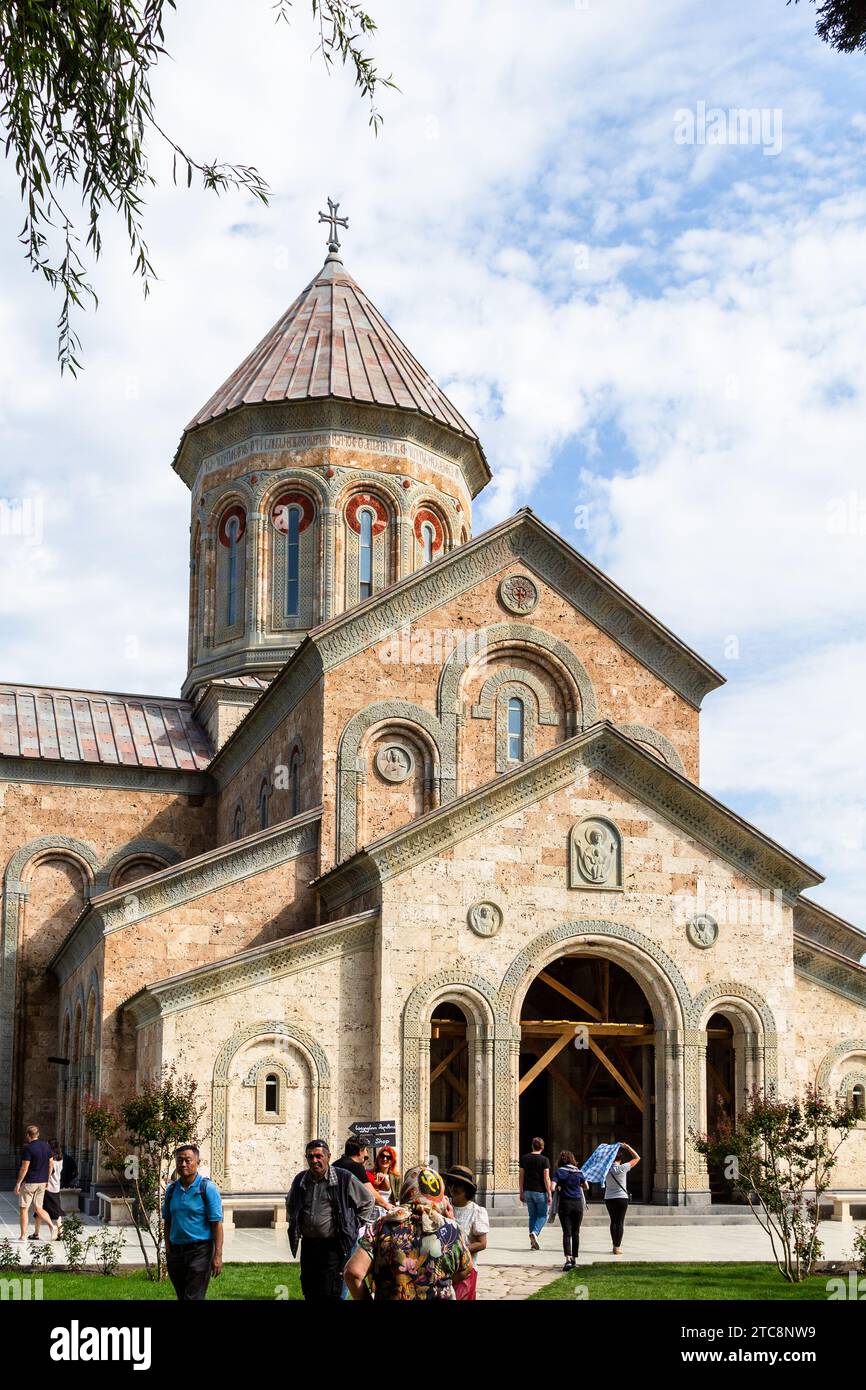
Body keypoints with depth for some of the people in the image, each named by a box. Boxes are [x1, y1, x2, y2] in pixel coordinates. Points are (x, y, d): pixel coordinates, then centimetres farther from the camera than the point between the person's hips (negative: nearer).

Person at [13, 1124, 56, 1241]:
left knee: (24, 1209, 4)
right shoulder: (46, 1146, 6)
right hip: (42, 1182, 6)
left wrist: (18, 1183, -10)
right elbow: (51, 1164, 10)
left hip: (29, 1182, -6)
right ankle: (52, 1226, -4)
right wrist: (47, 1179, 19)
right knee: (38, 1208, 14)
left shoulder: (28, 1148, -15)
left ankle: (23, 1235, 4)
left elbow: (24, 1168, -17)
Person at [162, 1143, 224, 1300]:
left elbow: (217, 1223, -10)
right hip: (176, 1251, 6)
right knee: (182, 1297, 12)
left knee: (193, 1298, -11)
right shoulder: (171, 1189, 9)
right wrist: (167, 1248, 9)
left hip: (200, 1251, -6)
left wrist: (217, 1256, -16)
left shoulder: (208, 1187, -7)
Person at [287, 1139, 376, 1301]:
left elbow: (368, 1201, 6)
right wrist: (295, 1226, 21)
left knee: (330, 1293, -10)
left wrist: (354, 1225, 4)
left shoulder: (344, 1178, -6)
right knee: (309, 1293, 9)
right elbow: (290, 1204, 30)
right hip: (308, 1244, 5)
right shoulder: (300, 1180, 7)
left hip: (333, 1246, -5)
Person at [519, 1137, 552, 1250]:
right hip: (540, 1192, -4)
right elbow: (546, 1178, -11)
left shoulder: (524, 1158, 5)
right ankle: (534, 1232, -18)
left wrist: (521, 1192, 13)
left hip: (528, 1191, 4)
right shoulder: (544, 1160, -8)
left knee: (532, 1216, 12)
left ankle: (533, 1243, 9)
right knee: (543, 1215, 8)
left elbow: (521, 1176, 7)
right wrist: (549, 1194, -8)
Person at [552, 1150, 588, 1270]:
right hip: (578, 1203, 2)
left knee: (566, 1233, -5)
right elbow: (586, 1187, 15)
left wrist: (559, 1188, 7)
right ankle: (574, 1258, 21)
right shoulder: (578, 1172, 4)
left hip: (565, 1203, -2)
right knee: (576, 1233, 14)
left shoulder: (559, 1171, -4)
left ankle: (568, 1259, -20)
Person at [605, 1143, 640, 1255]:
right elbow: (637, 1158, -6)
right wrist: (628, 1147, 0)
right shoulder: (622, 1168, -13)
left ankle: (615, 1245, 15)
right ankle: (618, 1247, -4)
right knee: (620, 1222, -1)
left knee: (613, 1221, 13)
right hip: (621, 1198, -4)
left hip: (608, 1198, 4)